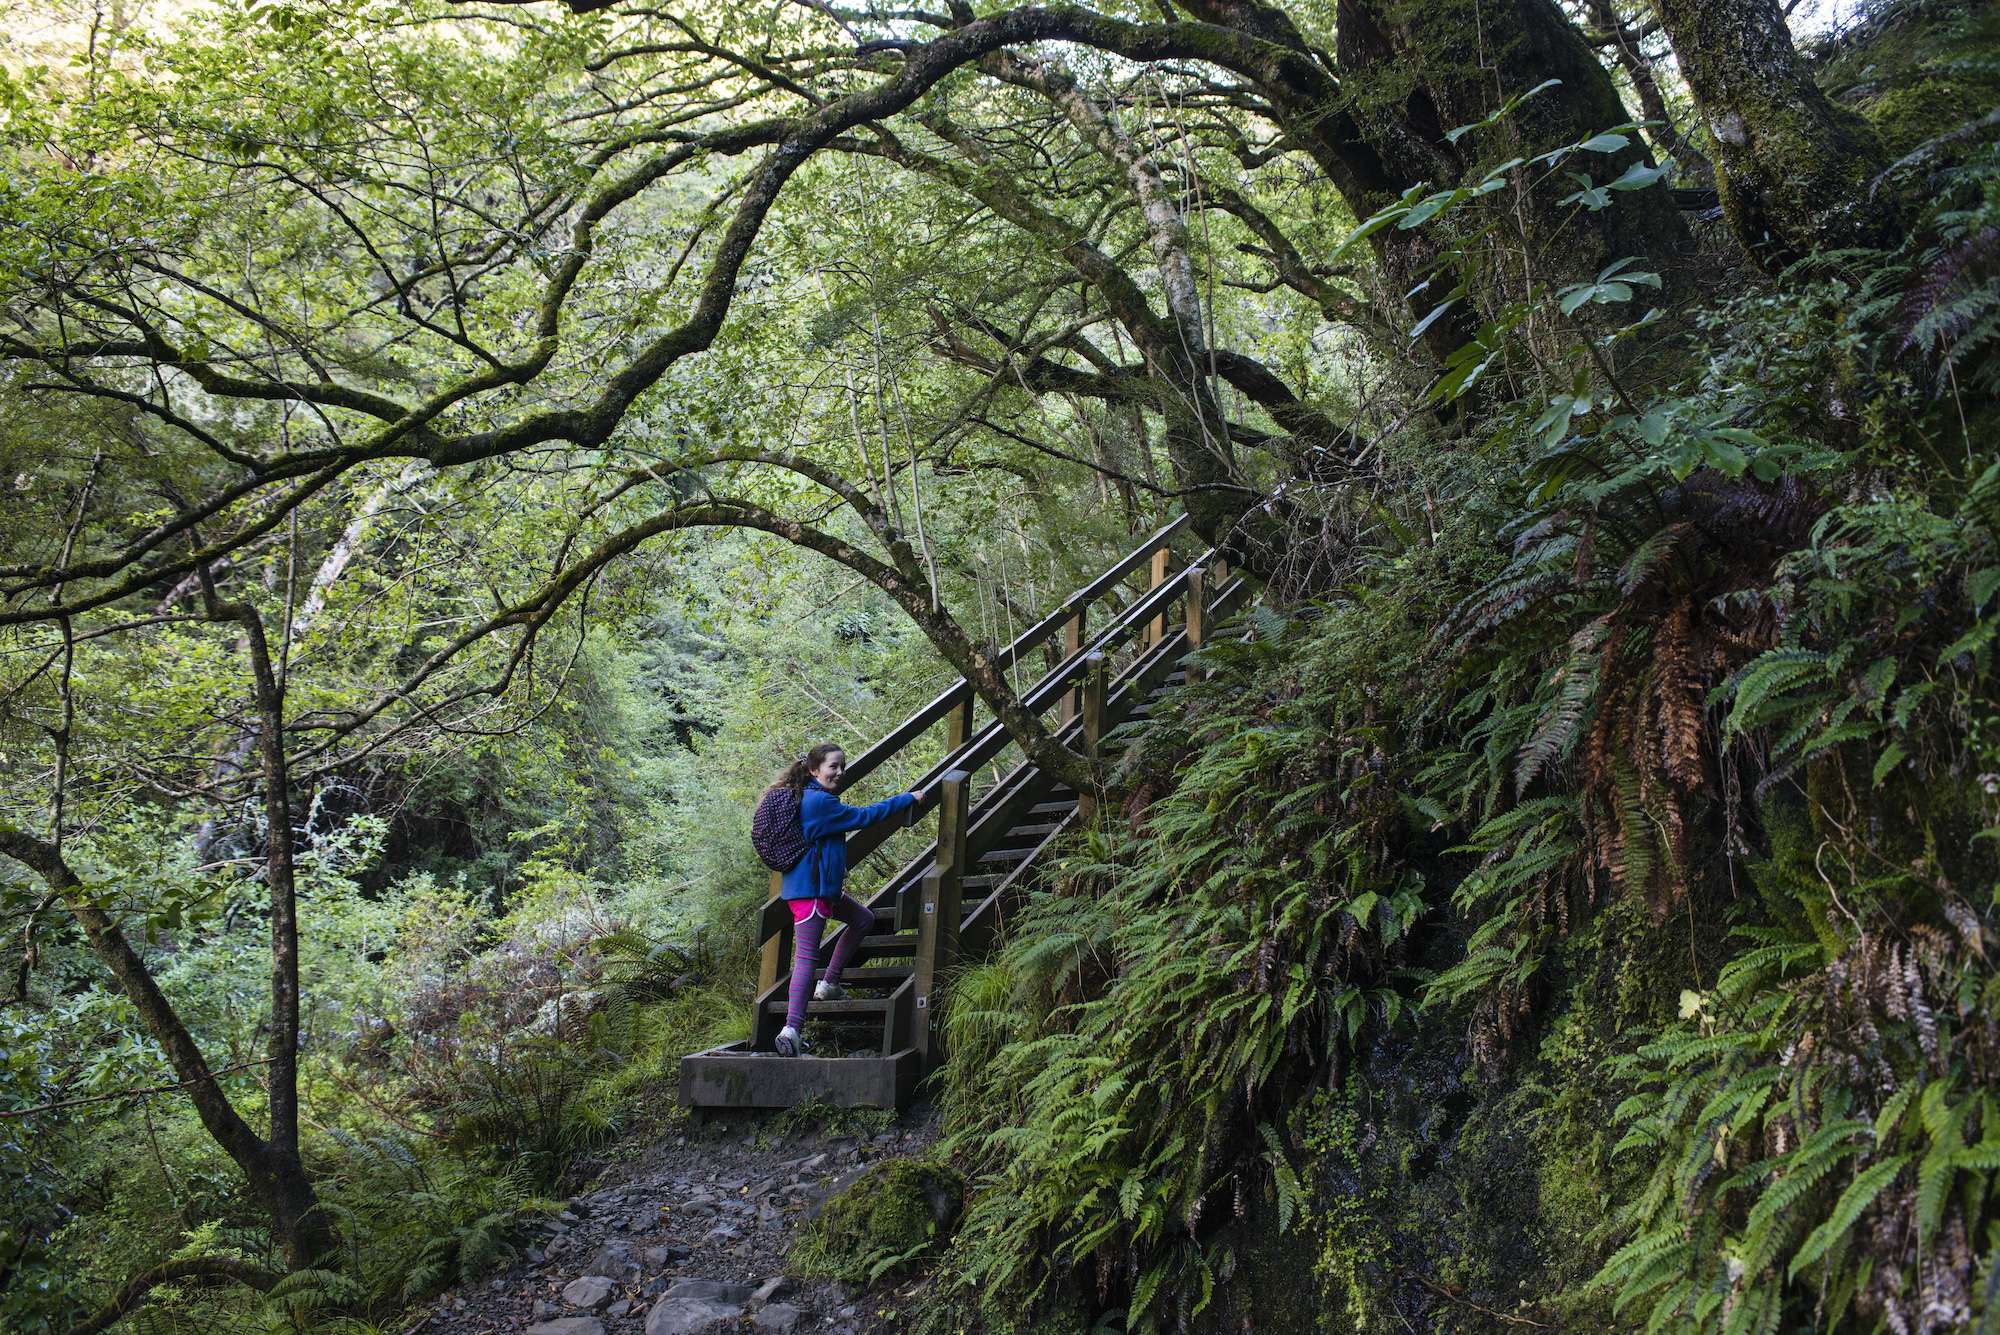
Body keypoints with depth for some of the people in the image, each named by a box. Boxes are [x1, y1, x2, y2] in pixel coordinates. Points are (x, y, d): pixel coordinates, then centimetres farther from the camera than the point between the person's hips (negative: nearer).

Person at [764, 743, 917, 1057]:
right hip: (809, 889, -11)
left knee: (864, 918, 23)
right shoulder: (819, 802, -18)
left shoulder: (811, 798, 12)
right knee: (806, 957, -12)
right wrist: (908, 798, -6)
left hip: (824, 887, 11)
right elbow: (863, 816, -14)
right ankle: (791, 1028, -16)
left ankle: (829, 984, 24)